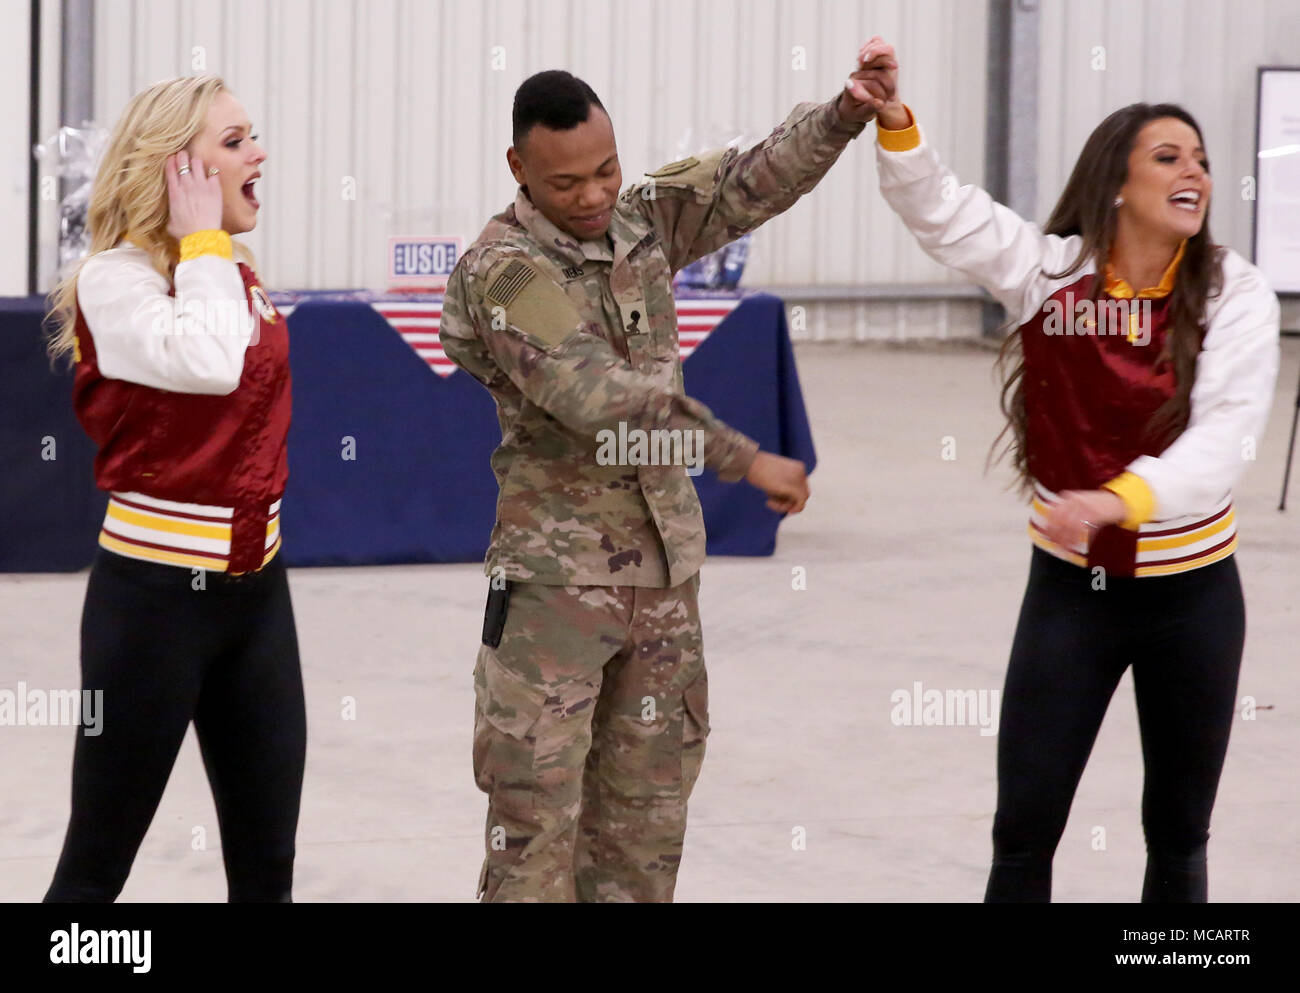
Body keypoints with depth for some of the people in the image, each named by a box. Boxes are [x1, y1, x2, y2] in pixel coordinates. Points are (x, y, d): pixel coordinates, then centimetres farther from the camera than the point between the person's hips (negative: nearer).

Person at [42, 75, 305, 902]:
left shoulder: (239, 278, 10)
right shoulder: (114, 280, -13)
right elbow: (208, 366, -31)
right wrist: (200, 243, -18)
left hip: (257, 587, 7)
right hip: (157, 592, -7)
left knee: (268, 869, 8)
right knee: (98, 865, 0)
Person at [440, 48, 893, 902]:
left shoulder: (645, 223, 4)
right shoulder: (505, 273, -16)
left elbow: (759, 181, 4)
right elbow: (601, 398, -25)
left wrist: (847, 115, -16)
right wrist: (747, 460, -24)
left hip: (665, 566, 7)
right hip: (558, 571, -7)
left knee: (647, 801, 12)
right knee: (535, 800, -6)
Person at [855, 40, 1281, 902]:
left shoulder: (1234, 296, -12)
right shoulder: (1050, 270, -8)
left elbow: (1225, 435, -24)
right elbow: (941, 210, -14)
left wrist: (1121, 500, -40)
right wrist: (896, 124, -33)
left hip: (1192, 594, 0)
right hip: (1070, 587, 0)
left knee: (1179, 832, 14)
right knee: (1025, 830, 0)